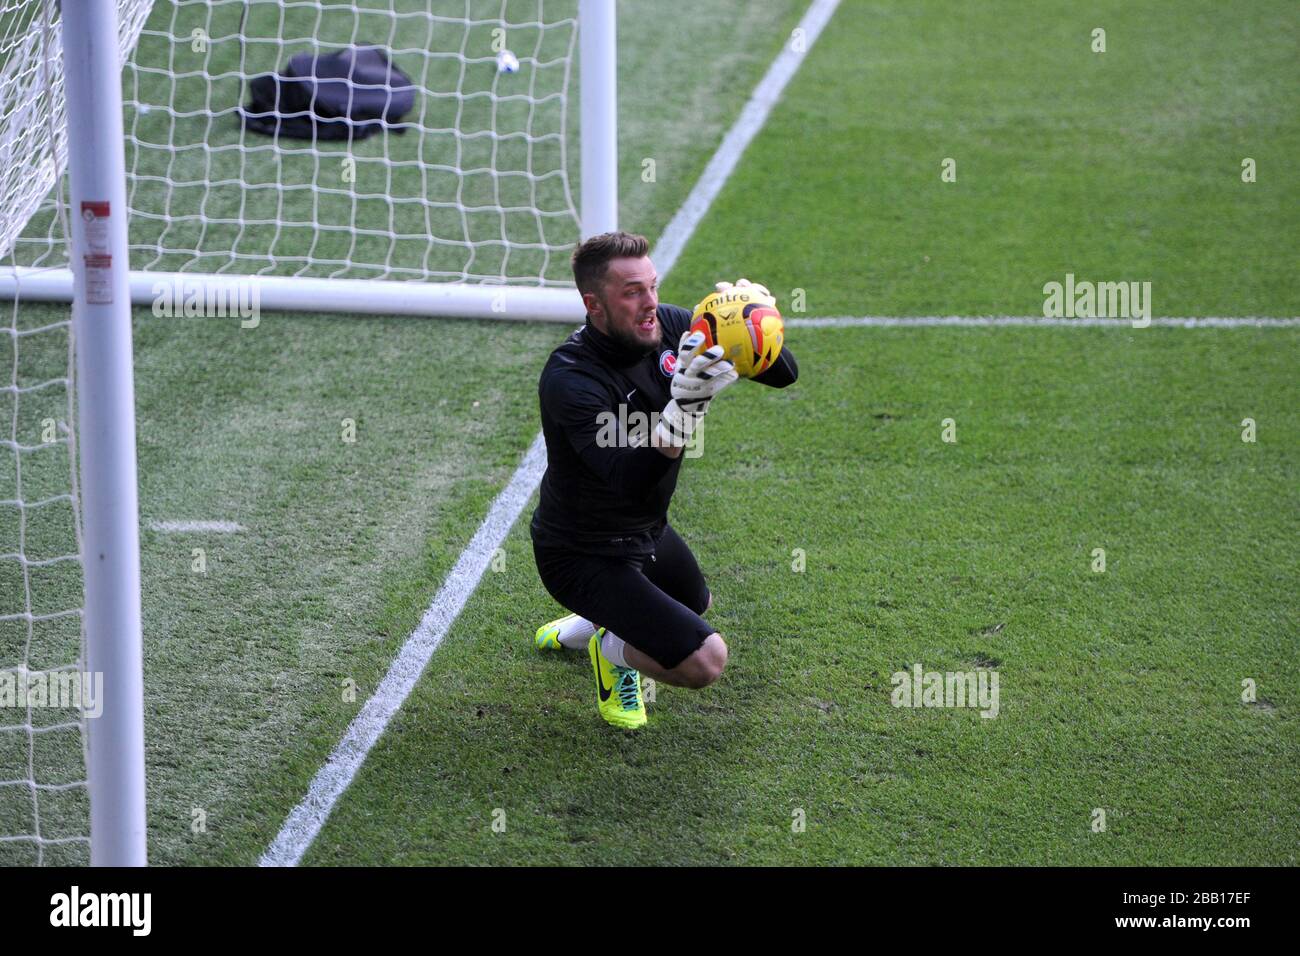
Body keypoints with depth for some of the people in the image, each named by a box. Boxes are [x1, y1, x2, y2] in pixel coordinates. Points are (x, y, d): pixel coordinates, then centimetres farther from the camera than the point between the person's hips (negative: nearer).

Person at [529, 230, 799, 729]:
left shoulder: (669, 327, -12)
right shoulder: (569, 379, -32)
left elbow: (783, 374, -9)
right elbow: (632, 481, -44)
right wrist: (685, 406, -56)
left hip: (648, 531, 9)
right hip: (584, 555, -8)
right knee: (704, 660, -20)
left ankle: (579, 628, 43)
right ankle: (613, 650, 9)